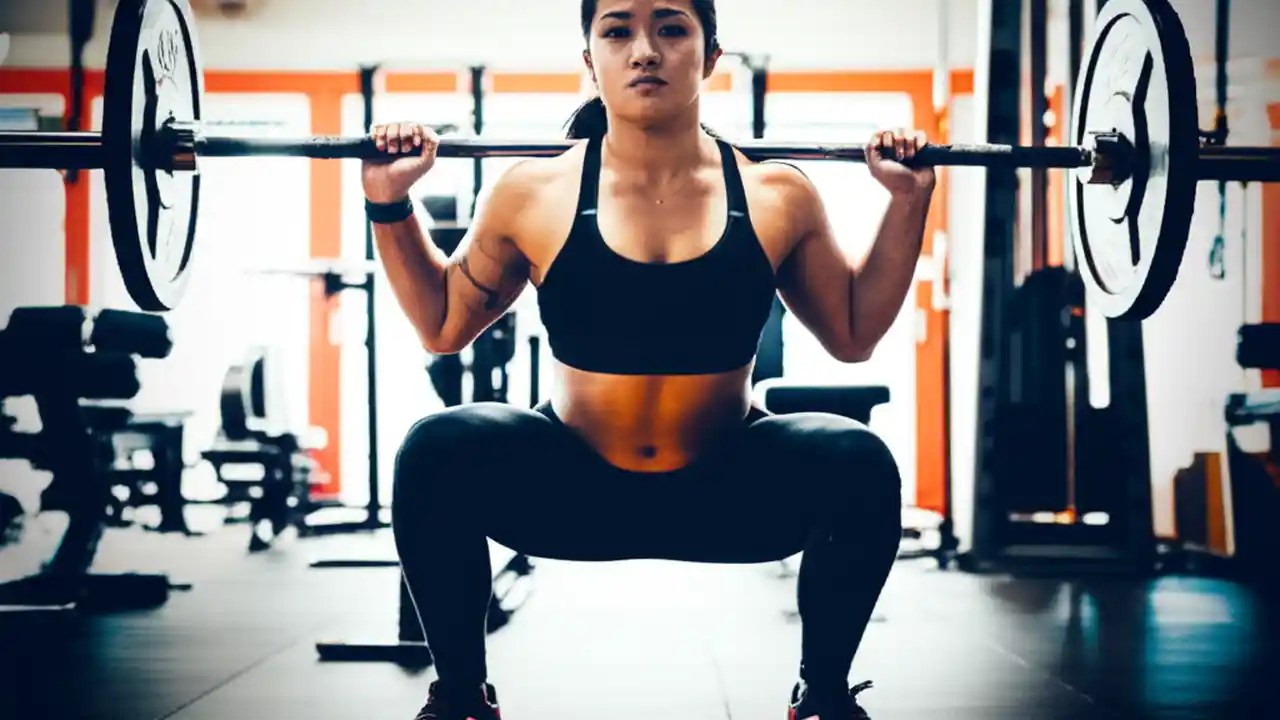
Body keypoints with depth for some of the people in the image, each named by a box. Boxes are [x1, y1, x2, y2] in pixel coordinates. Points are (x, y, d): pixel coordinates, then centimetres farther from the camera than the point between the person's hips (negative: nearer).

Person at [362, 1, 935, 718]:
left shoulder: (776, 197, -5)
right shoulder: (534, 194, -7)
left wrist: (908, 202, -1)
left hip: (727, 491, 1)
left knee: (858, 462, -27)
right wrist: (392, 204, -4)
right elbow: (442, 327, 7)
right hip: (571, 489, 0)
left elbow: (855, 334, 7)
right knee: (437, 450, -27)